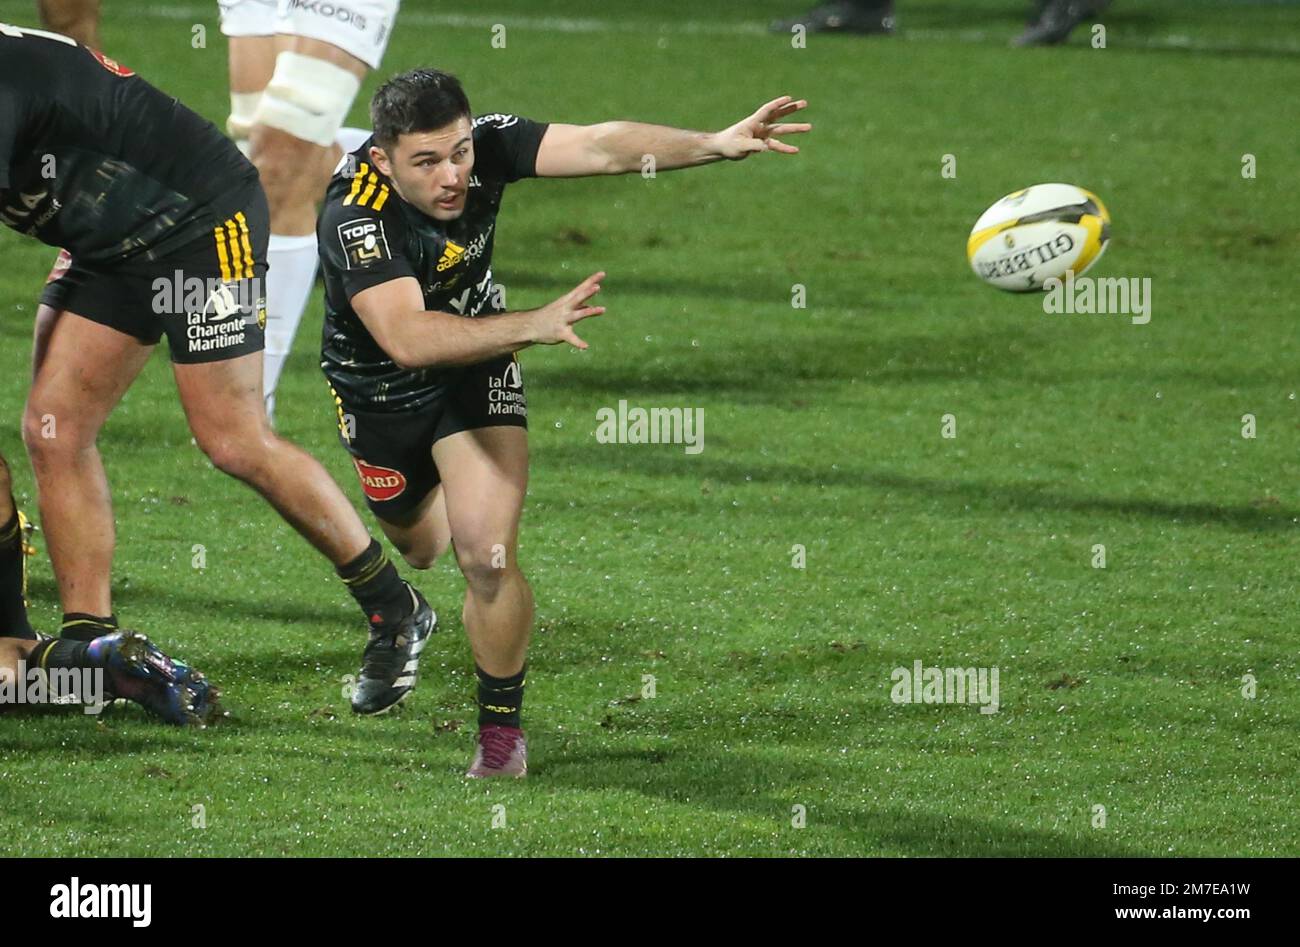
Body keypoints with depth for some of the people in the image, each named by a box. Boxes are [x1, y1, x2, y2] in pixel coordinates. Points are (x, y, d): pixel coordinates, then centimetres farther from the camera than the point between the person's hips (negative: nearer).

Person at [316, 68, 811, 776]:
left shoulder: (484, 145, -25)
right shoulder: (353, 217, -37)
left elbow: (599, 146, -34)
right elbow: (407, 339, -48)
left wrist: (719, 144, -48)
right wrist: (533, 326, -57)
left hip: (476, 368, 1)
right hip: (379, 391, -1)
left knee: (485, 557, -16)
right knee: (419, 545, 23)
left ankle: (501, 727, 5)